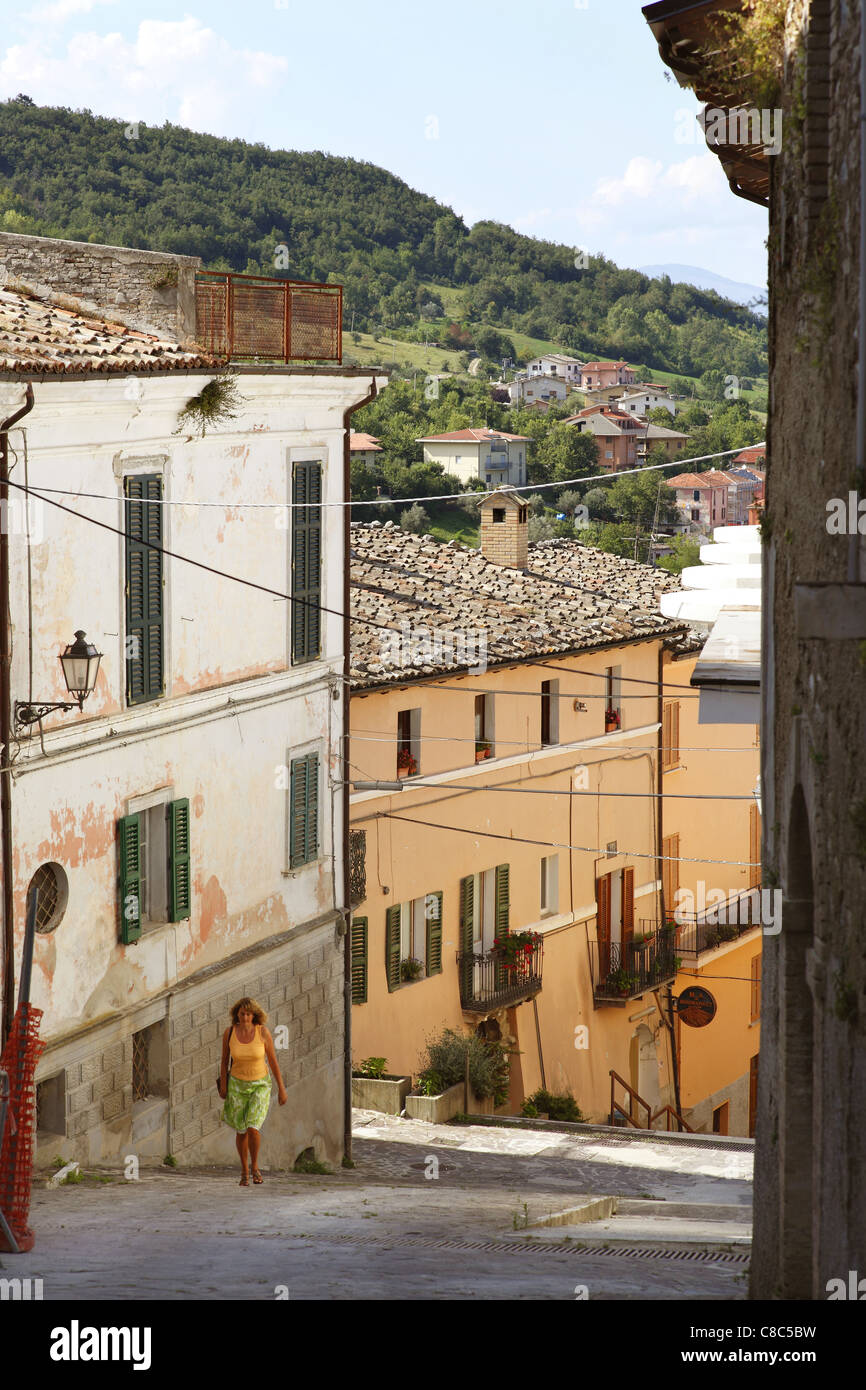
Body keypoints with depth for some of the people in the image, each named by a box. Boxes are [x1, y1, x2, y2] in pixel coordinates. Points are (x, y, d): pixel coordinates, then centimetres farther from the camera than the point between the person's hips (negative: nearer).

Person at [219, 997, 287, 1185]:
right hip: (238, 1085, 2)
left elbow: (273, 1060, -8)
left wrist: (281, 1088, -3)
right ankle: (244, 1171, 31)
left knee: (253, 1128, -17)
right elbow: (224, 1059, 0)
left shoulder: (263, 1032, -17)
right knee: (241, 1131, 8)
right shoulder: (229, 1032, -13)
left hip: (260, 1085, -2)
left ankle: (255, 1167, 8)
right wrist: (223, 1086, 4)